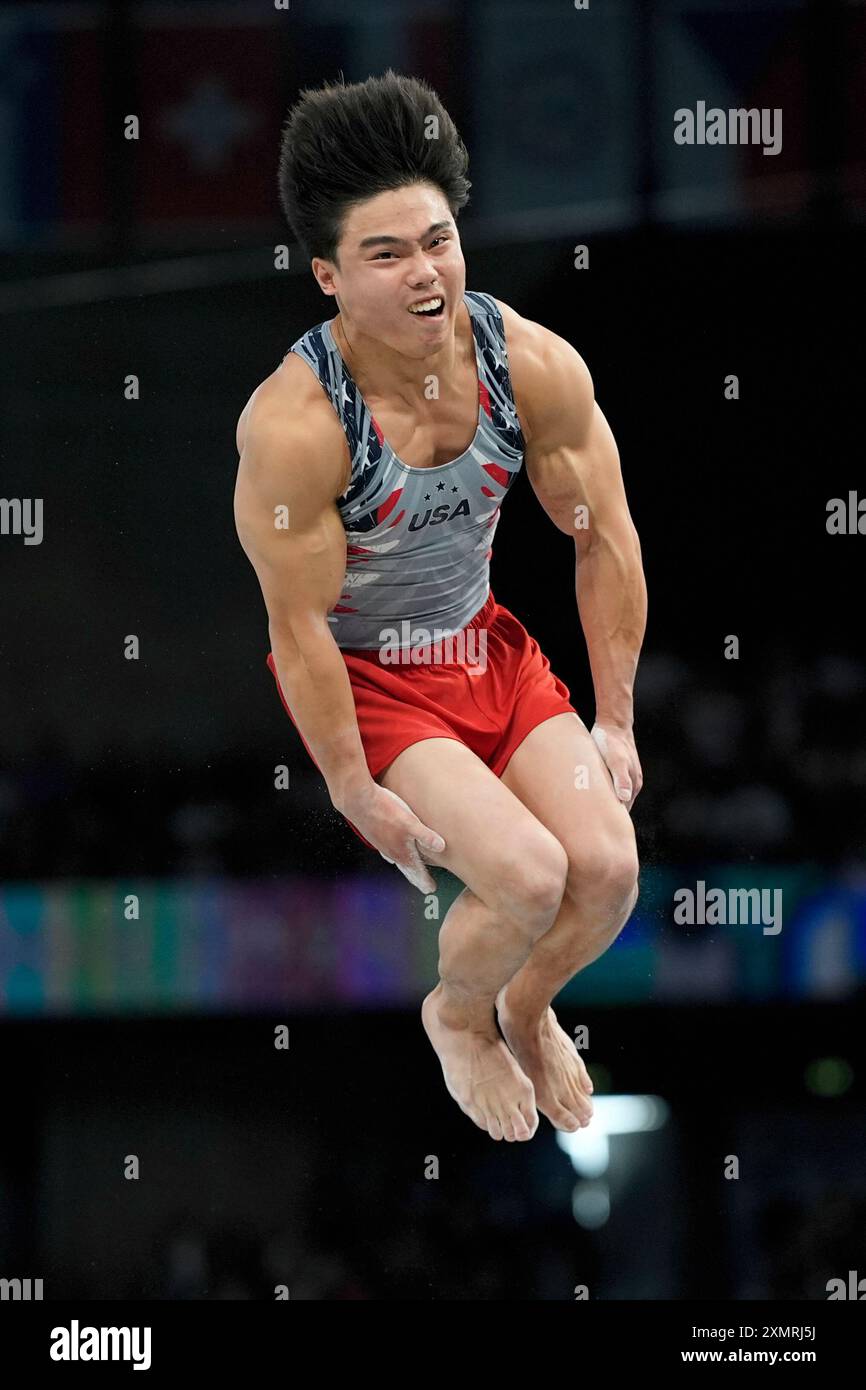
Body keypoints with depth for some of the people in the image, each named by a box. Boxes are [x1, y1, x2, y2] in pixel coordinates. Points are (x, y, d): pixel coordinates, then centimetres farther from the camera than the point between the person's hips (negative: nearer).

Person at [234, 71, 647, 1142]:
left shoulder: (534, 365, -17)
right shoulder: (294, 425, -31)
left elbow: (604, 542, -3)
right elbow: (301, 627, -21)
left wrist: (613, 724, 0)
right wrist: (356, 792, -13)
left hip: (485, 643, 5)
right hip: (361, 675, -5)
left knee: (609, 867, -9)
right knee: (526, 874, -20)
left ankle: (527, 1004, 26)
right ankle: (456, 1017, 15)